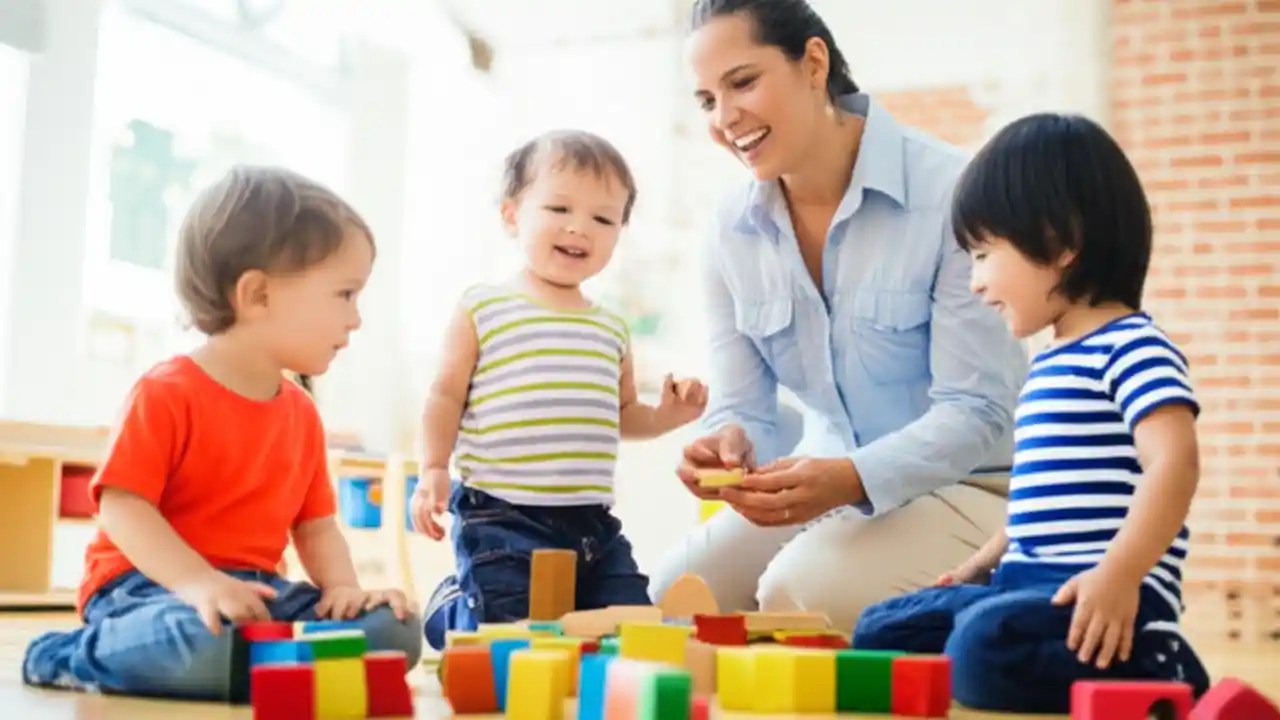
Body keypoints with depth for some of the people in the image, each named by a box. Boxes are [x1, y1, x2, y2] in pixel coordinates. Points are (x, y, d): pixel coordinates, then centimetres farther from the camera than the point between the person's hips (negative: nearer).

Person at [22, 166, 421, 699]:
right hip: (151, 584, -5)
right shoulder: (168, 392, -10)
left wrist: (344, 587, -8)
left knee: (393, 630, -10)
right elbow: (122, 505, -17)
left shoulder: (301, 412, 12)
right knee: (207, 646, -40)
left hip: (255, 590, 6)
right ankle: (81, 654, -8)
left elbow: (315, 527, 13)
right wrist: (199, 582, -30)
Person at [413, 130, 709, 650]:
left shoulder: (612, 329, 14)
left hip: (593, 522, 6)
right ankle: (448, 607, 23)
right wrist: (434, 469, -14)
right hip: (502, 518, -5)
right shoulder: (483, 310, -1)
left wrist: (665, 415, 6)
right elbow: (446, 396, -1)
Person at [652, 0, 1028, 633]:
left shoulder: (950, 195, -19)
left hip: (964, 487, -5)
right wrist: (730, 445, -25)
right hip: (823, 486, 6)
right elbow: (741, 407, 0)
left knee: (800, 592, -28)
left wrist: (852, 479, -37)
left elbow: (977, 411, -21)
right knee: (675, 594, -12)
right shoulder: (734, 228, -1)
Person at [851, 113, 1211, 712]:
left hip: (1099, 598, -10)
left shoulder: (1130, 348, -11)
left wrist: (1118, 575, -31)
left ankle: (1163, 680, -9)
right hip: (1028, 583, 10)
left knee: (985, 646, -35)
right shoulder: (1052, 363, 19)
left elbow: (1174, 463, -24)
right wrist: (982, 565, 24)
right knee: (880, 634, 8)